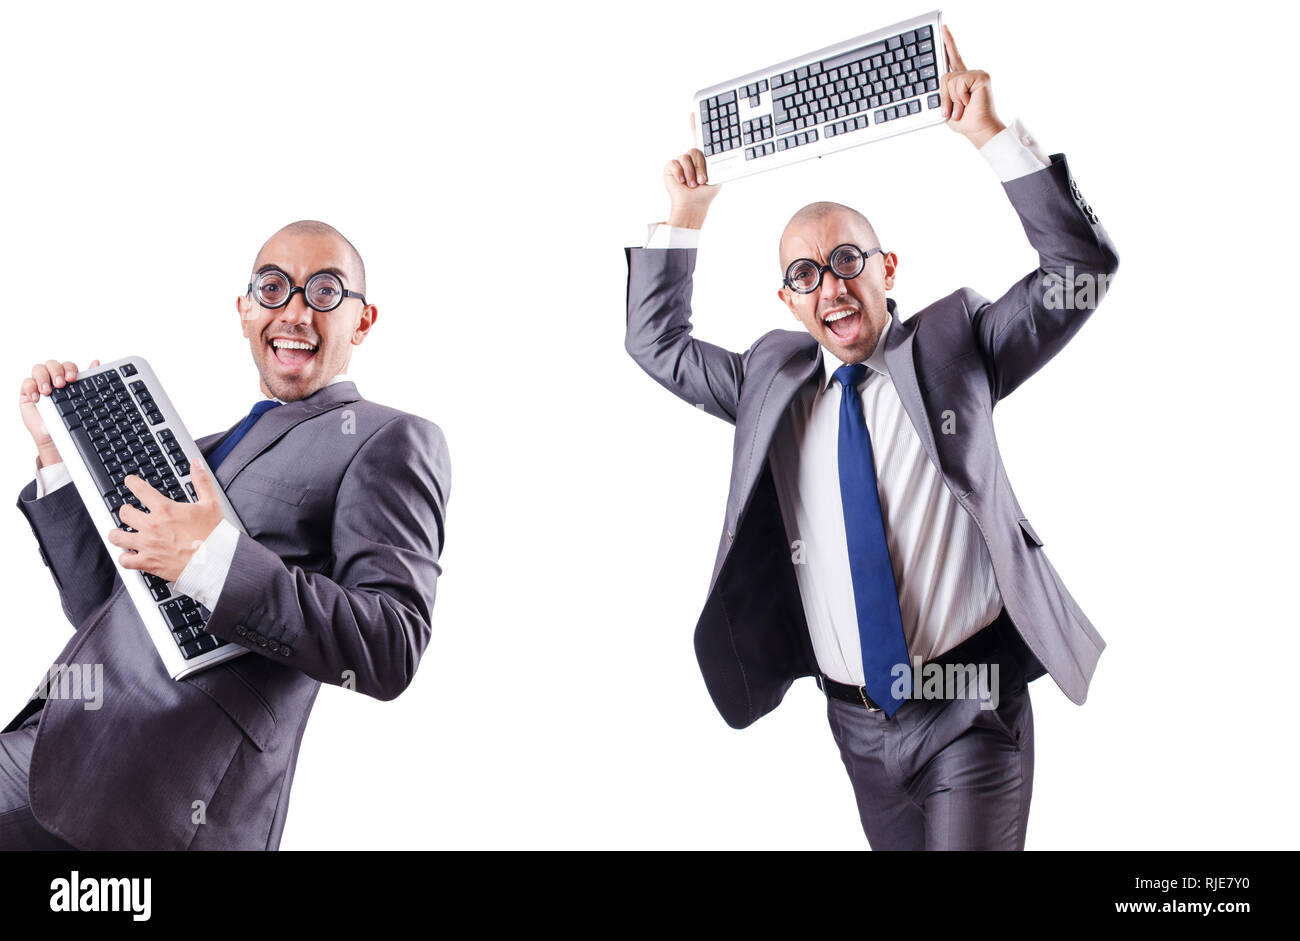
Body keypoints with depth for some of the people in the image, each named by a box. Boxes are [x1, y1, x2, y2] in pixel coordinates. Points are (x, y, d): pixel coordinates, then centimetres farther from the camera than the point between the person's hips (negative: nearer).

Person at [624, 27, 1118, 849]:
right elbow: (657, 344, 18)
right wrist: (684, 222, 8)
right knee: (895, 845, 16)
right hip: (857, 719, 4)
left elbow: (1084, 265, -7)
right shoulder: (771, 379, 8)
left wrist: (995, 136, -13)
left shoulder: (953, 347, 0)